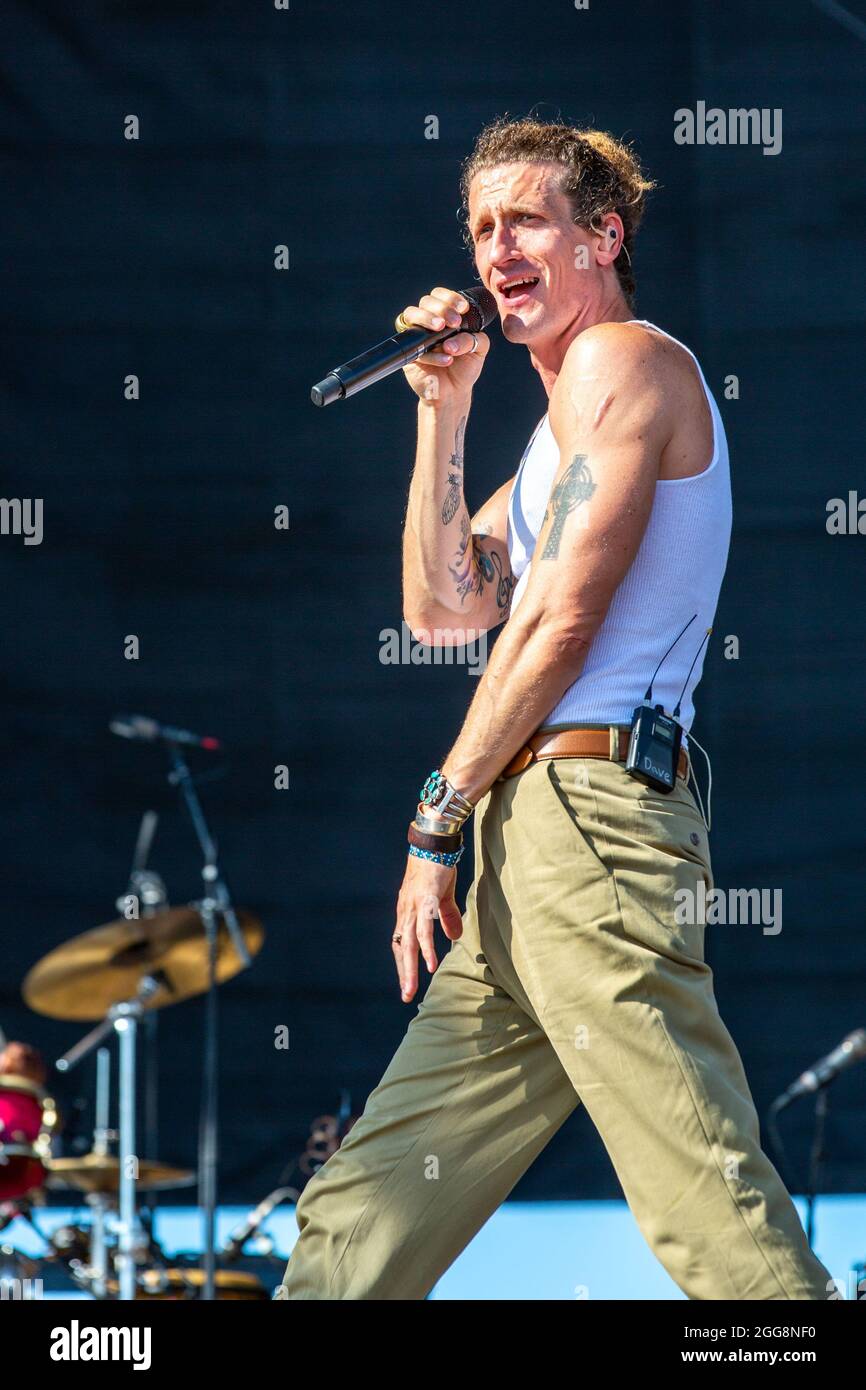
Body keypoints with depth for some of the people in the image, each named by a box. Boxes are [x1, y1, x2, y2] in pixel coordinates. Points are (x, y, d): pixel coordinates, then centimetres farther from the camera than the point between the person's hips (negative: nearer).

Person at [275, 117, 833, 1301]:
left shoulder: (622, 361, -3)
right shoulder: (565, 421, 27)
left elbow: (563, 618, -11)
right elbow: (443, 607, 22)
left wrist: (440, 817, -8)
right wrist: (443, 408, 15)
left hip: (585, 808, -10)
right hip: (523, 849, 10)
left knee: (718, 1219, -17)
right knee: (368, 1208, 8)